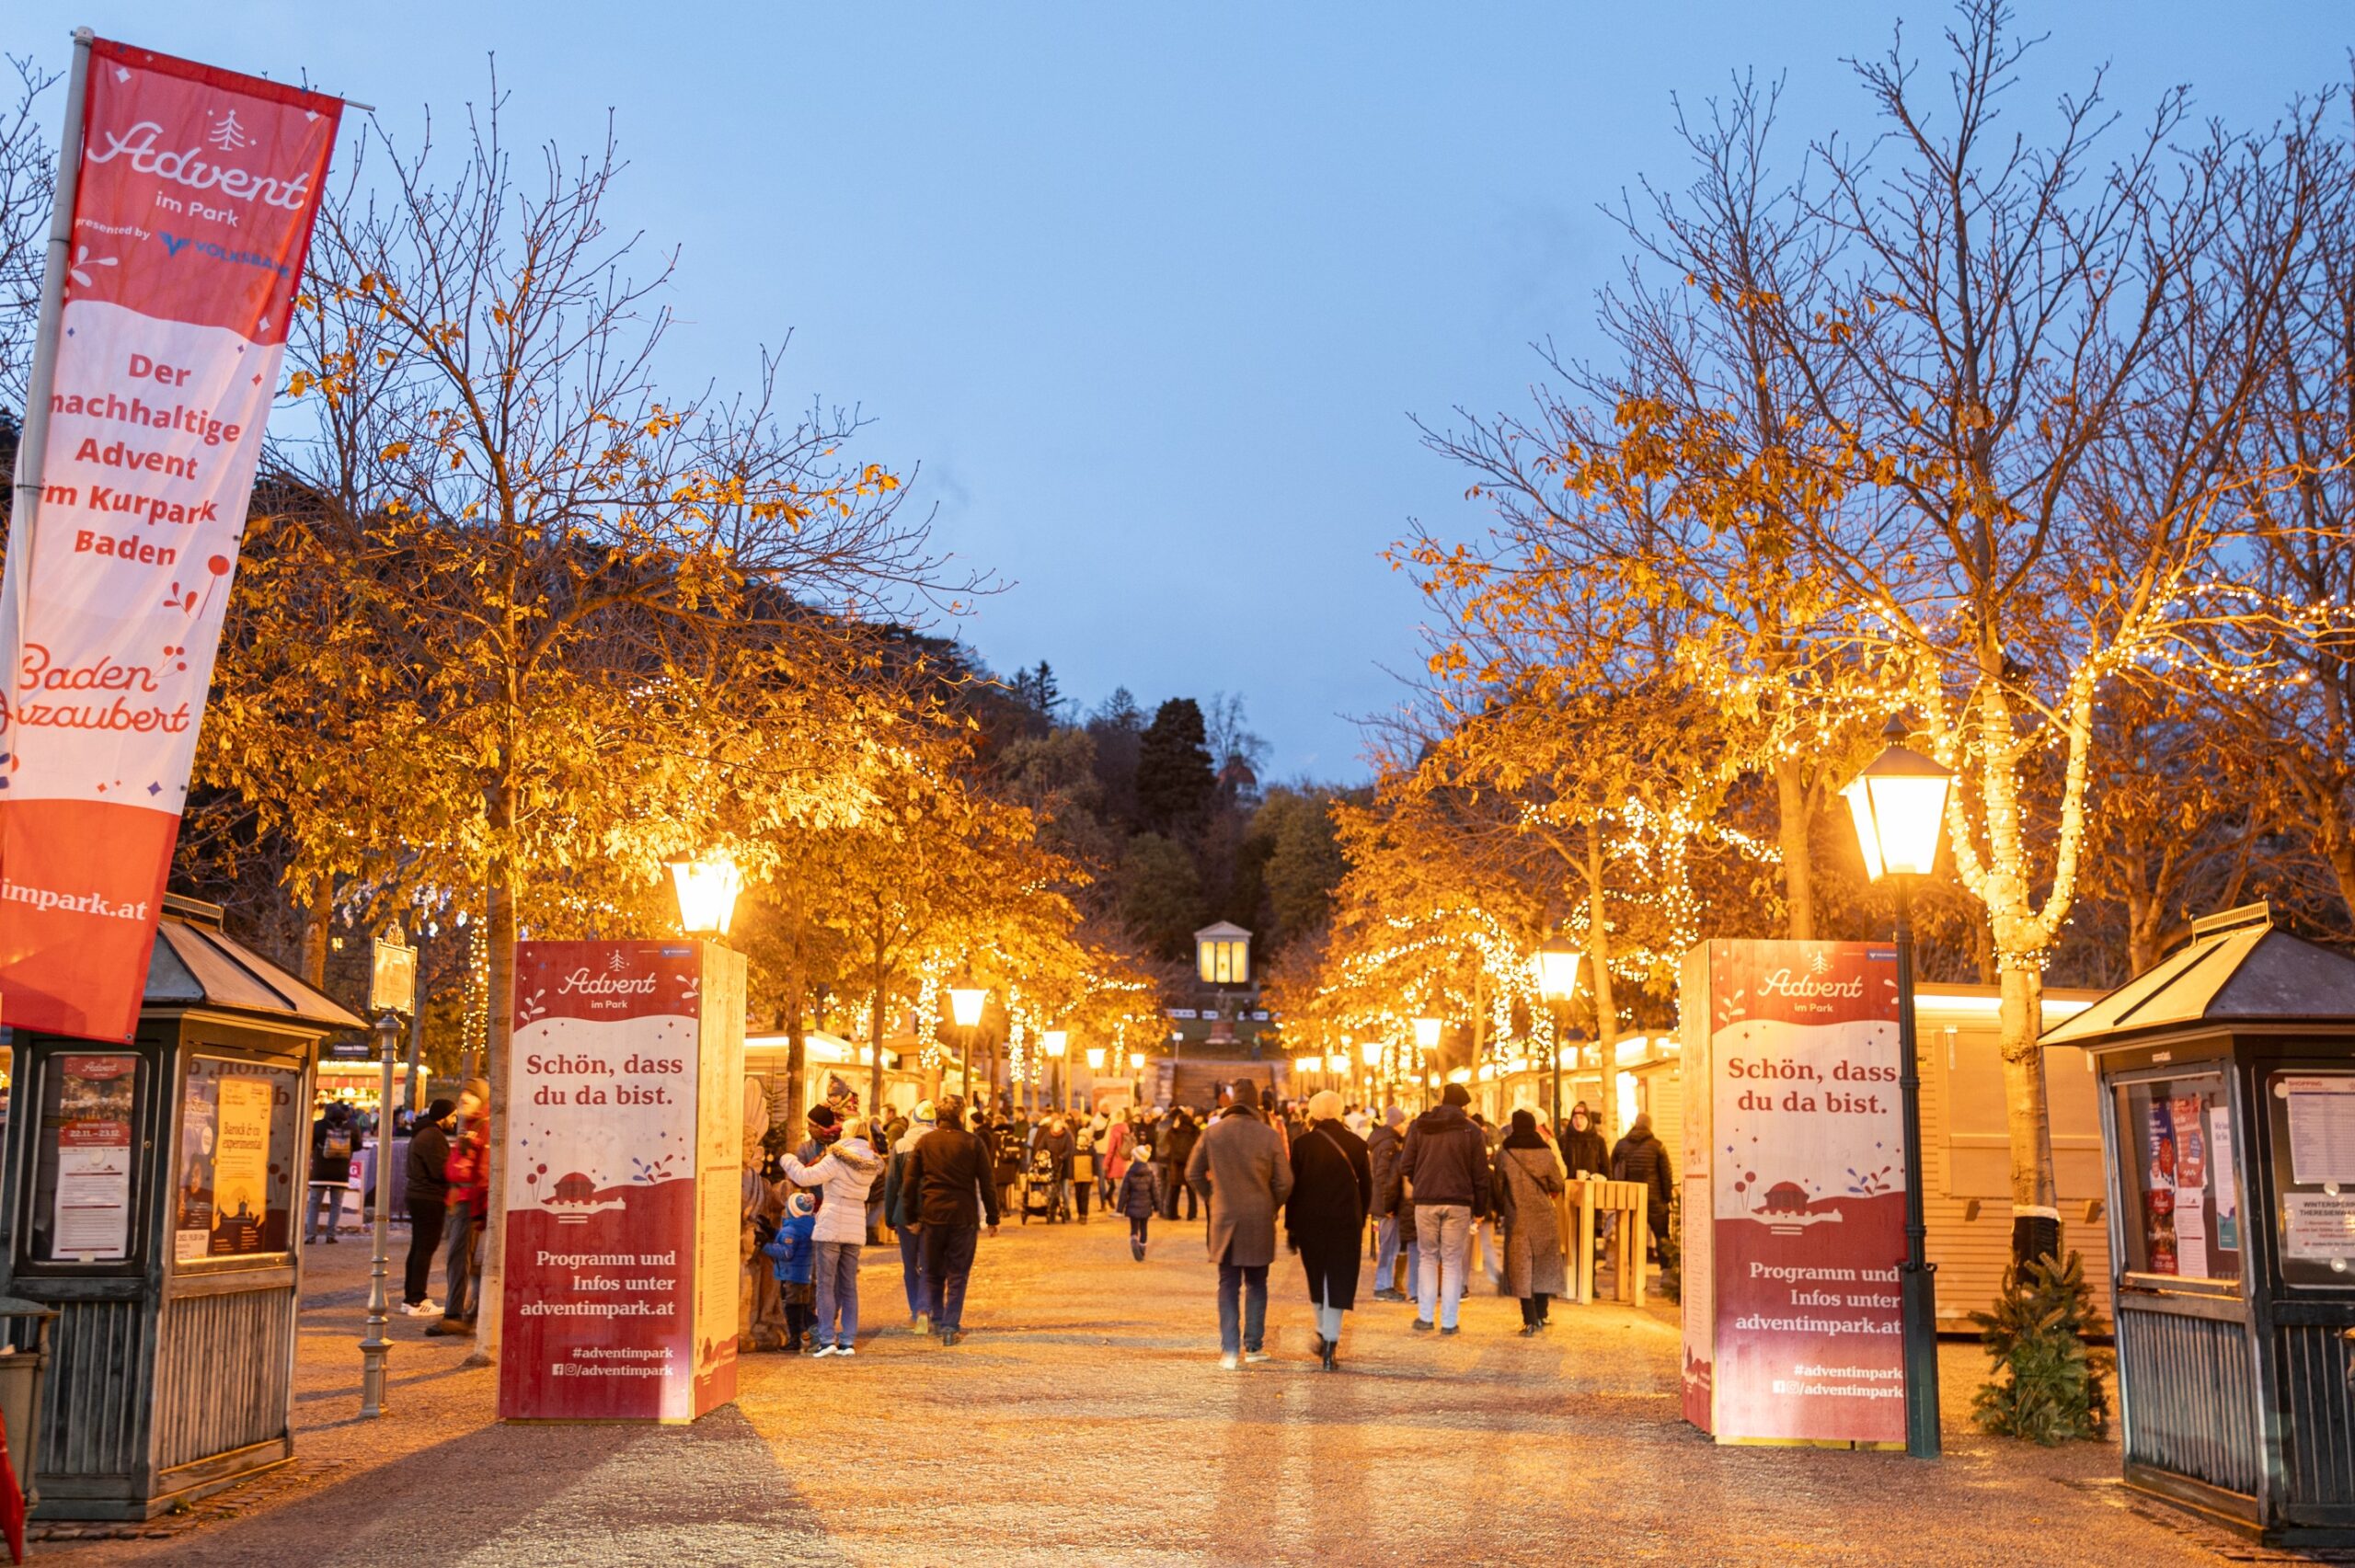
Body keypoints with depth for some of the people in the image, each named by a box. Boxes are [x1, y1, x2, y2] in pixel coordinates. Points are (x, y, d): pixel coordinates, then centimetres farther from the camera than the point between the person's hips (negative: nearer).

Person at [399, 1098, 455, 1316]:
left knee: (418, 1247, 15)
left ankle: (410, 1298, 19)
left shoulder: (422, 1133, 18)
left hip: (418, 1196, 11)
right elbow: (441, 1170, -22)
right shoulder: (433, 1136, -17)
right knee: (425, 1249, -8)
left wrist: (454, 1162, 10)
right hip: (429, 1199, -11)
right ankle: (416, 1301, -8)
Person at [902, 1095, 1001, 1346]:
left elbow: (910, 1181, 4)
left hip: (932, 1215, 2)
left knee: (934, 1273, 18)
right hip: (964, 1216, -2)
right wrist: (993, 1219, 4)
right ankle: (950, 1327, 0)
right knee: (957, 1276, 5)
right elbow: (987, 1184, -3)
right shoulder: (973, 1143, -4)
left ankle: (938, 1321, 18)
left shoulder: (924, 1142, 3)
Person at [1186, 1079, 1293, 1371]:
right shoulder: (1269, 1136, -8)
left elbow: (1193, 1174, 3)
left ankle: (1229, 1349, -3)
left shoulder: (1211, 1133, -4)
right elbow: (1284, 1182, -5)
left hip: (1224, 1220, 1)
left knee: (1228, 1286, 6)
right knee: (1256, 1285, 14)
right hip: (1260, 1221, 0)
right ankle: (1253, 1346, 16)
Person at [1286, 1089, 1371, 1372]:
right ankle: (1330, 1345, -5)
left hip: (1309, 1221, 0)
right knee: (1339, 1281, 2)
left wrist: (1290, 1226, 6)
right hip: (1346, 1222, 0)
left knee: (1317, 1278, 19)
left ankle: (1324, 1335, 25)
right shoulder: (1356, 1144, 0)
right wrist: (1361, 1219, 16)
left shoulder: (1303, 1143, -3)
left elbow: (1292, 1186, -1)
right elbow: (1366, 1186, 4)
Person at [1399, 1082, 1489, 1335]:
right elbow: (1480, 1175, 0)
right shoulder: (1471, 1131, 0)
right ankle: (1448, 1322, 4)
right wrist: (1480, 1208, 7)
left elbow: (1405, 1165, 1)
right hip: (1459, 1201, -1)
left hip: (1425, 1201, 1)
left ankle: (1425, 1317, 10)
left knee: (1428, 1257, 14)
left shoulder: (1418, 1126, 2)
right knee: (1453, 1261, 6)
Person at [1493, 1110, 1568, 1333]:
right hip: (1545, 1217, 2)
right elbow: (1557, 1185, 0)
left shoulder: (1504, 1154, -7)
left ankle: (1530, 1320, -3)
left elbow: (1498, 1187, -3)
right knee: (1543, 1265, 15)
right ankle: (1541, 1315, 19)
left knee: (1521, 1268, 1)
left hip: (1517, 1218, -2)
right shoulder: (1546, 1153, -2)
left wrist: (1499, 1210, 14)